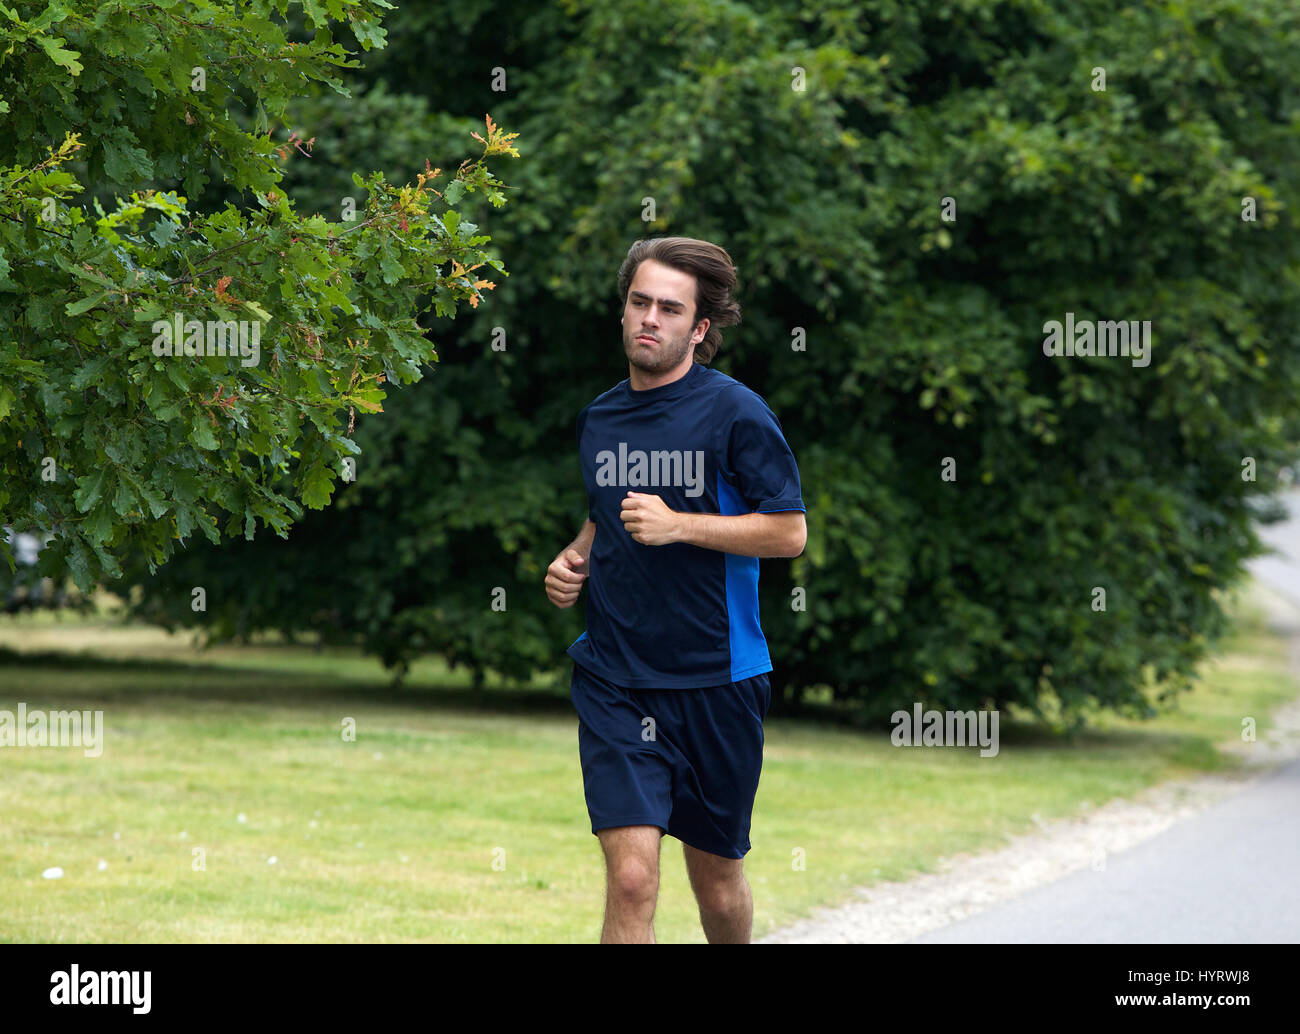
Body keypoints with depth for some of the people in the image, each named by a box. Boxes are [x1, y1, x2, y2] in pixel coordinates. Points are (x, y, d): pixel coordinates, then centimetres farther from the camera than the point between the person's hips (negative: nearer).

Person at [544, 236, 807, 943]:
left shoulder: (733, 412, -7)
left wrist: (679, 525, -17)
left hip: (717, 679, -3)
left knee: (717, 883, 12)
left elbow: (789, 533, -9)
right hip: (614, 681, 3)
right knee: (631, 878, -14)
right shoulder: (599, 419, 10)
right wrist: (573, 562, 7)